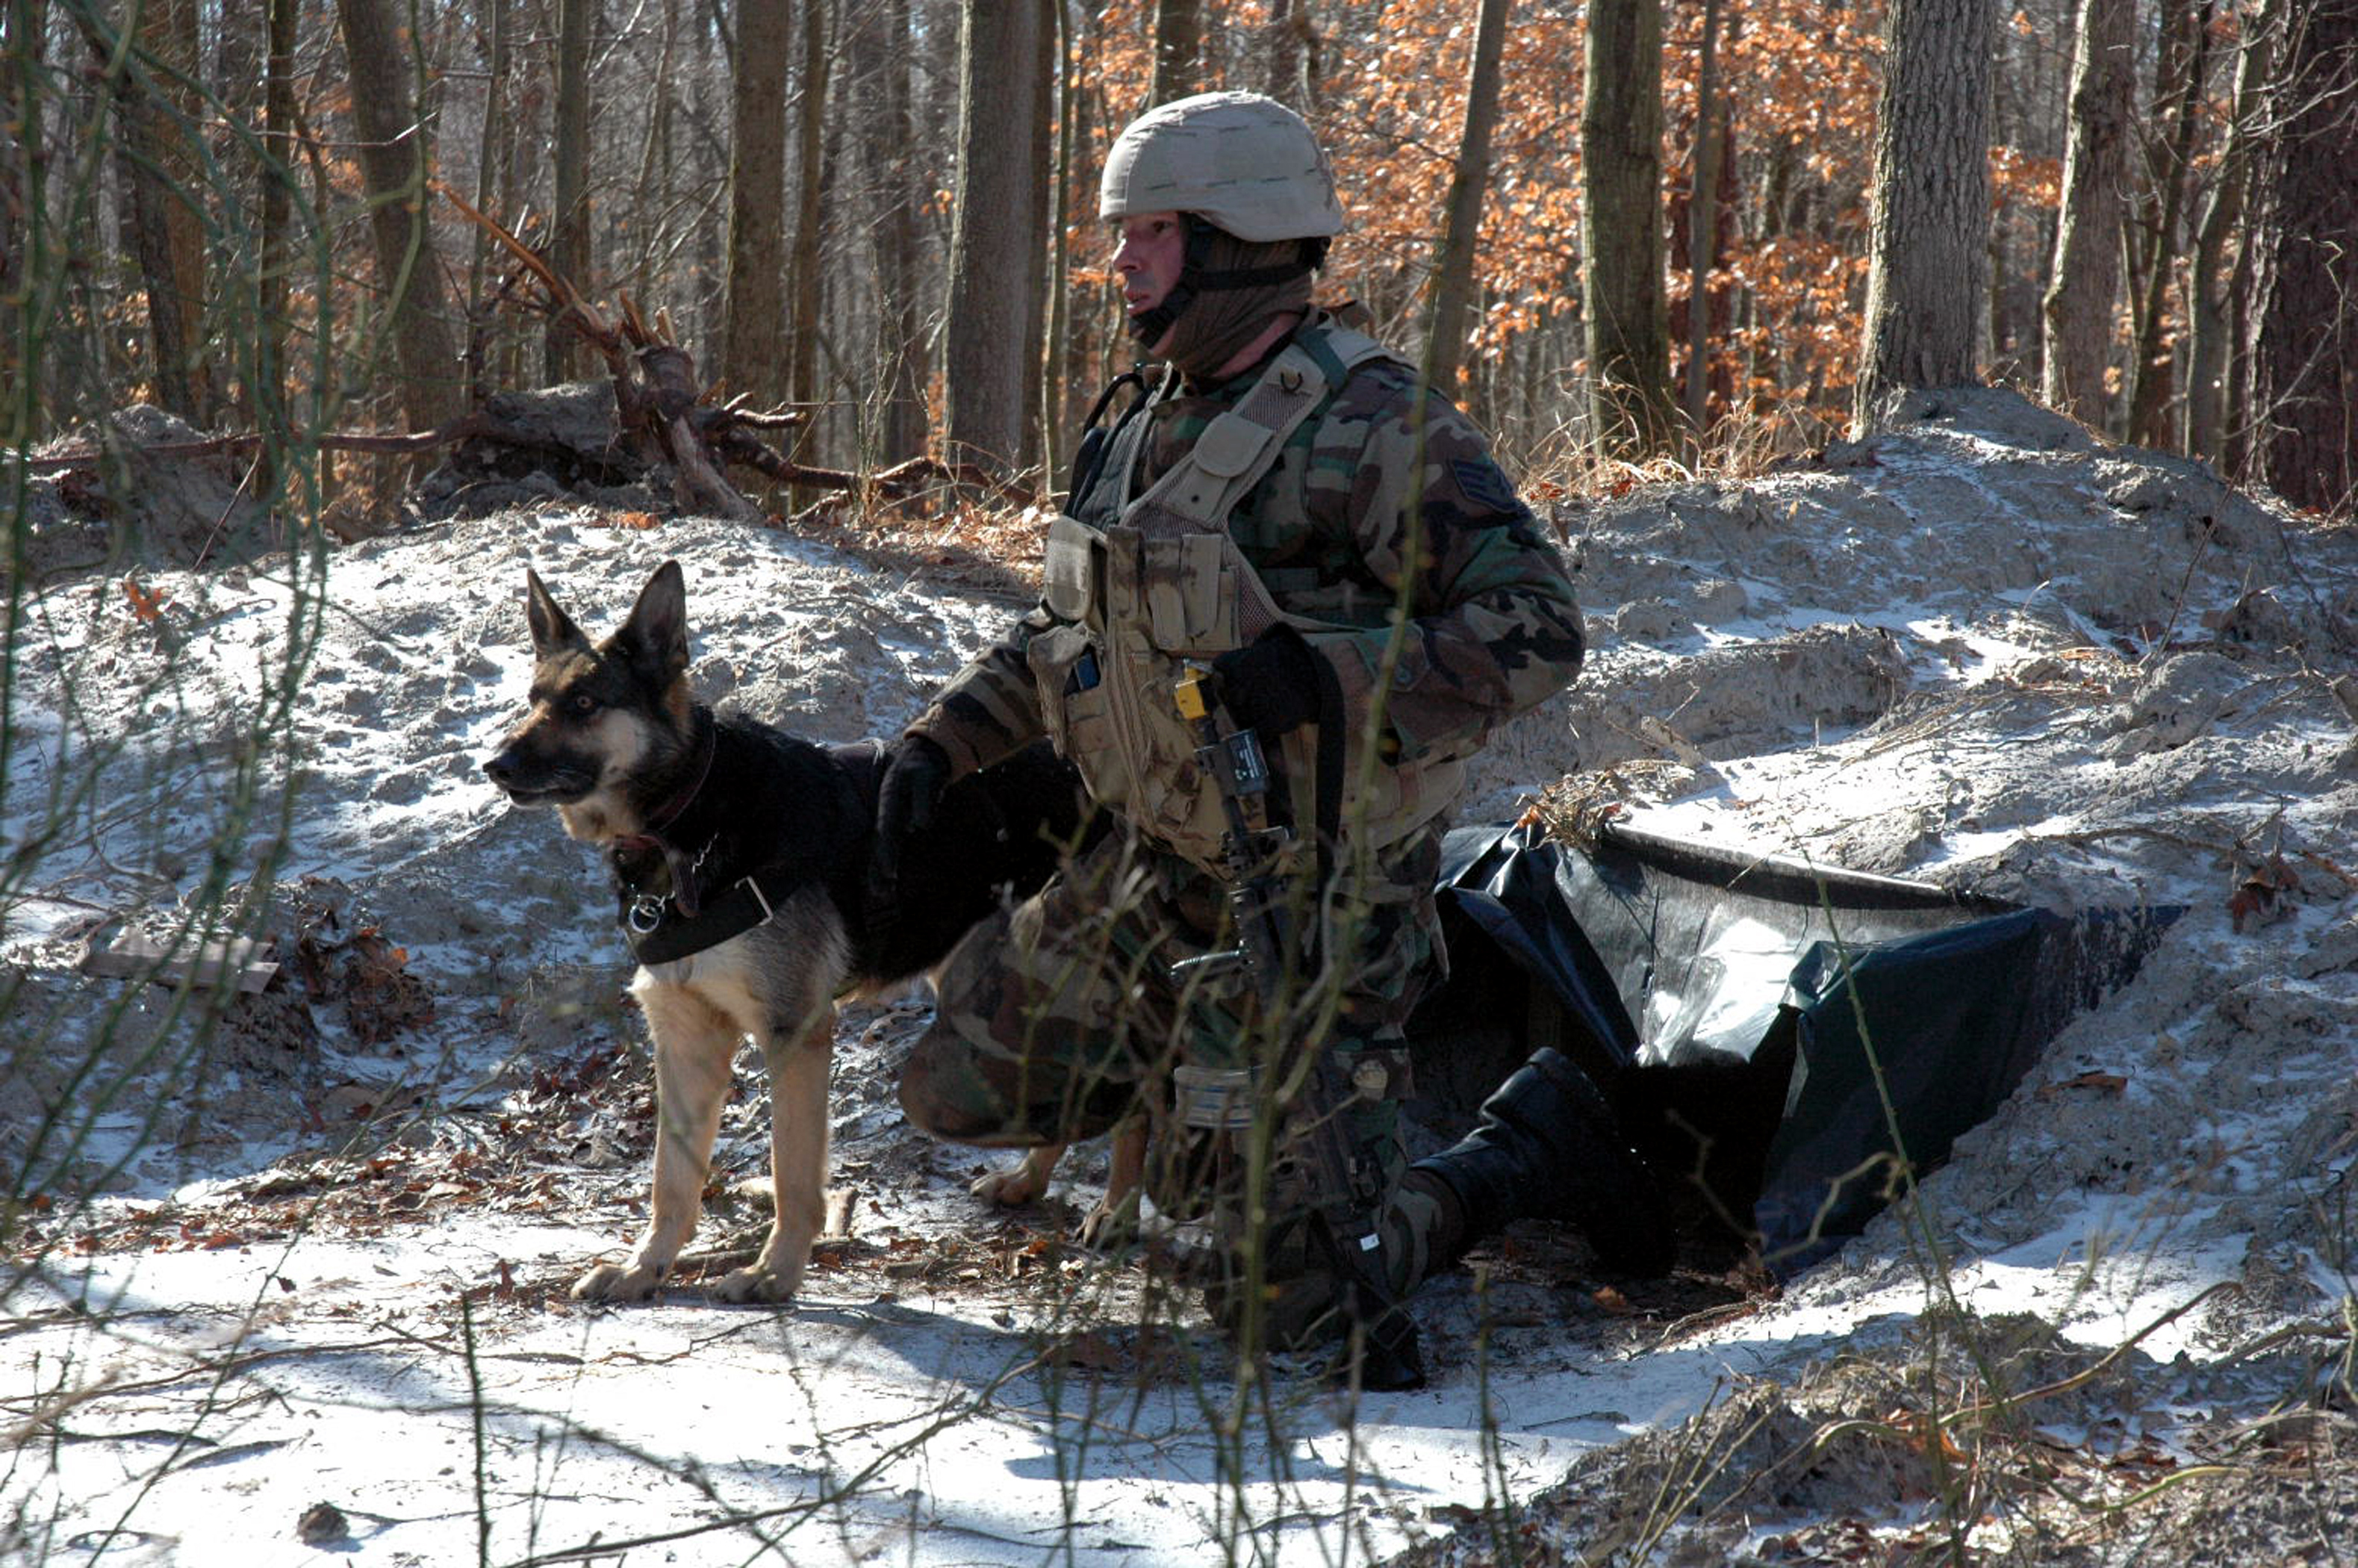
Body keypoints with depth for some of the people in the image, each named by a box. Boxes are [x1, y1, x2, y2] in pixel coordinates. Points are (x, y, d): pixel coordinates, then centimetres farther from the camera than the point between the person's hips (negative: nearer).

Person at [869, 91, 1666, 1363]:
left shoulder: (1371, 430, -17)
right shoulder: (1146, 432, 9)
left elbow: (1533, 630, -22)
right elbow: (1066, 630, 22)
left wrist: (1327, 679, -33)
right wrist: (938, 747, 10)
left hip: (1310, 892, -8)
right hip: (1154, 877, 8)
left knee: (1299, 1303, -8)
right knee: (960, 1091, 14)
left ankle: (1539, 1149, 16)